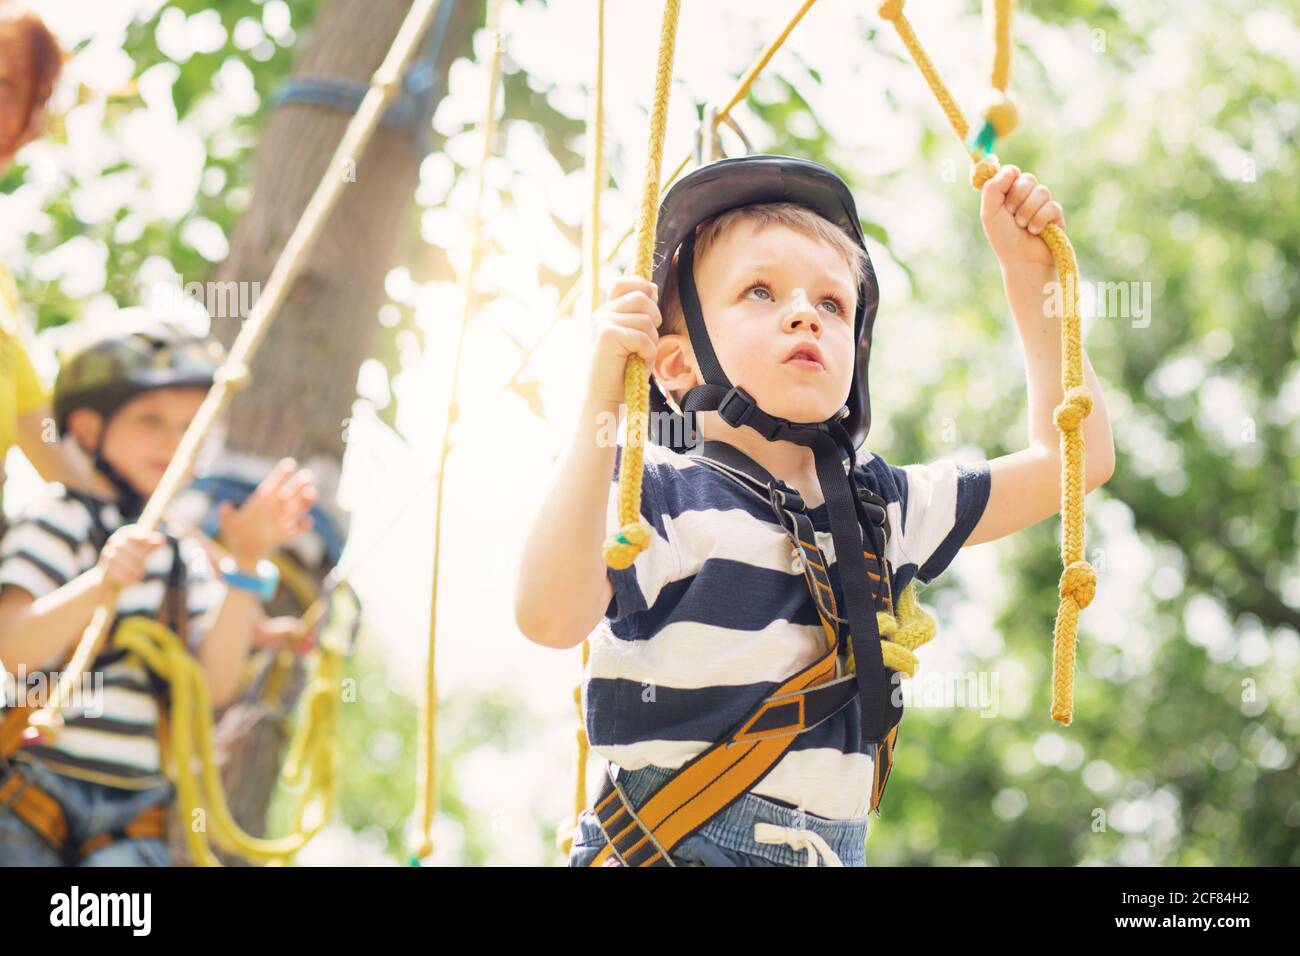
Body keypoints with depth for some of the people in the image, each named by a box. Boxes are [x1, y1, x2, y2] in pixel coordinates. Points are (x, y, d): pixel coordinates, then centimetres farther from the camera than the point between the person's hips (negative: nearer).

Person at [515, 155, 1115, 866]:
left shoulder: (880, 505, 14)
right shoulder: (664, 497, -6)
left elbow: (1072, 454, 21)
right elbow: (549, 617, -25)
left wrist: (1029, 275, 16)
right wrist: (599, 404, -27)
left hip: (830, 851, 9)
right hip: (667, 845, -9)